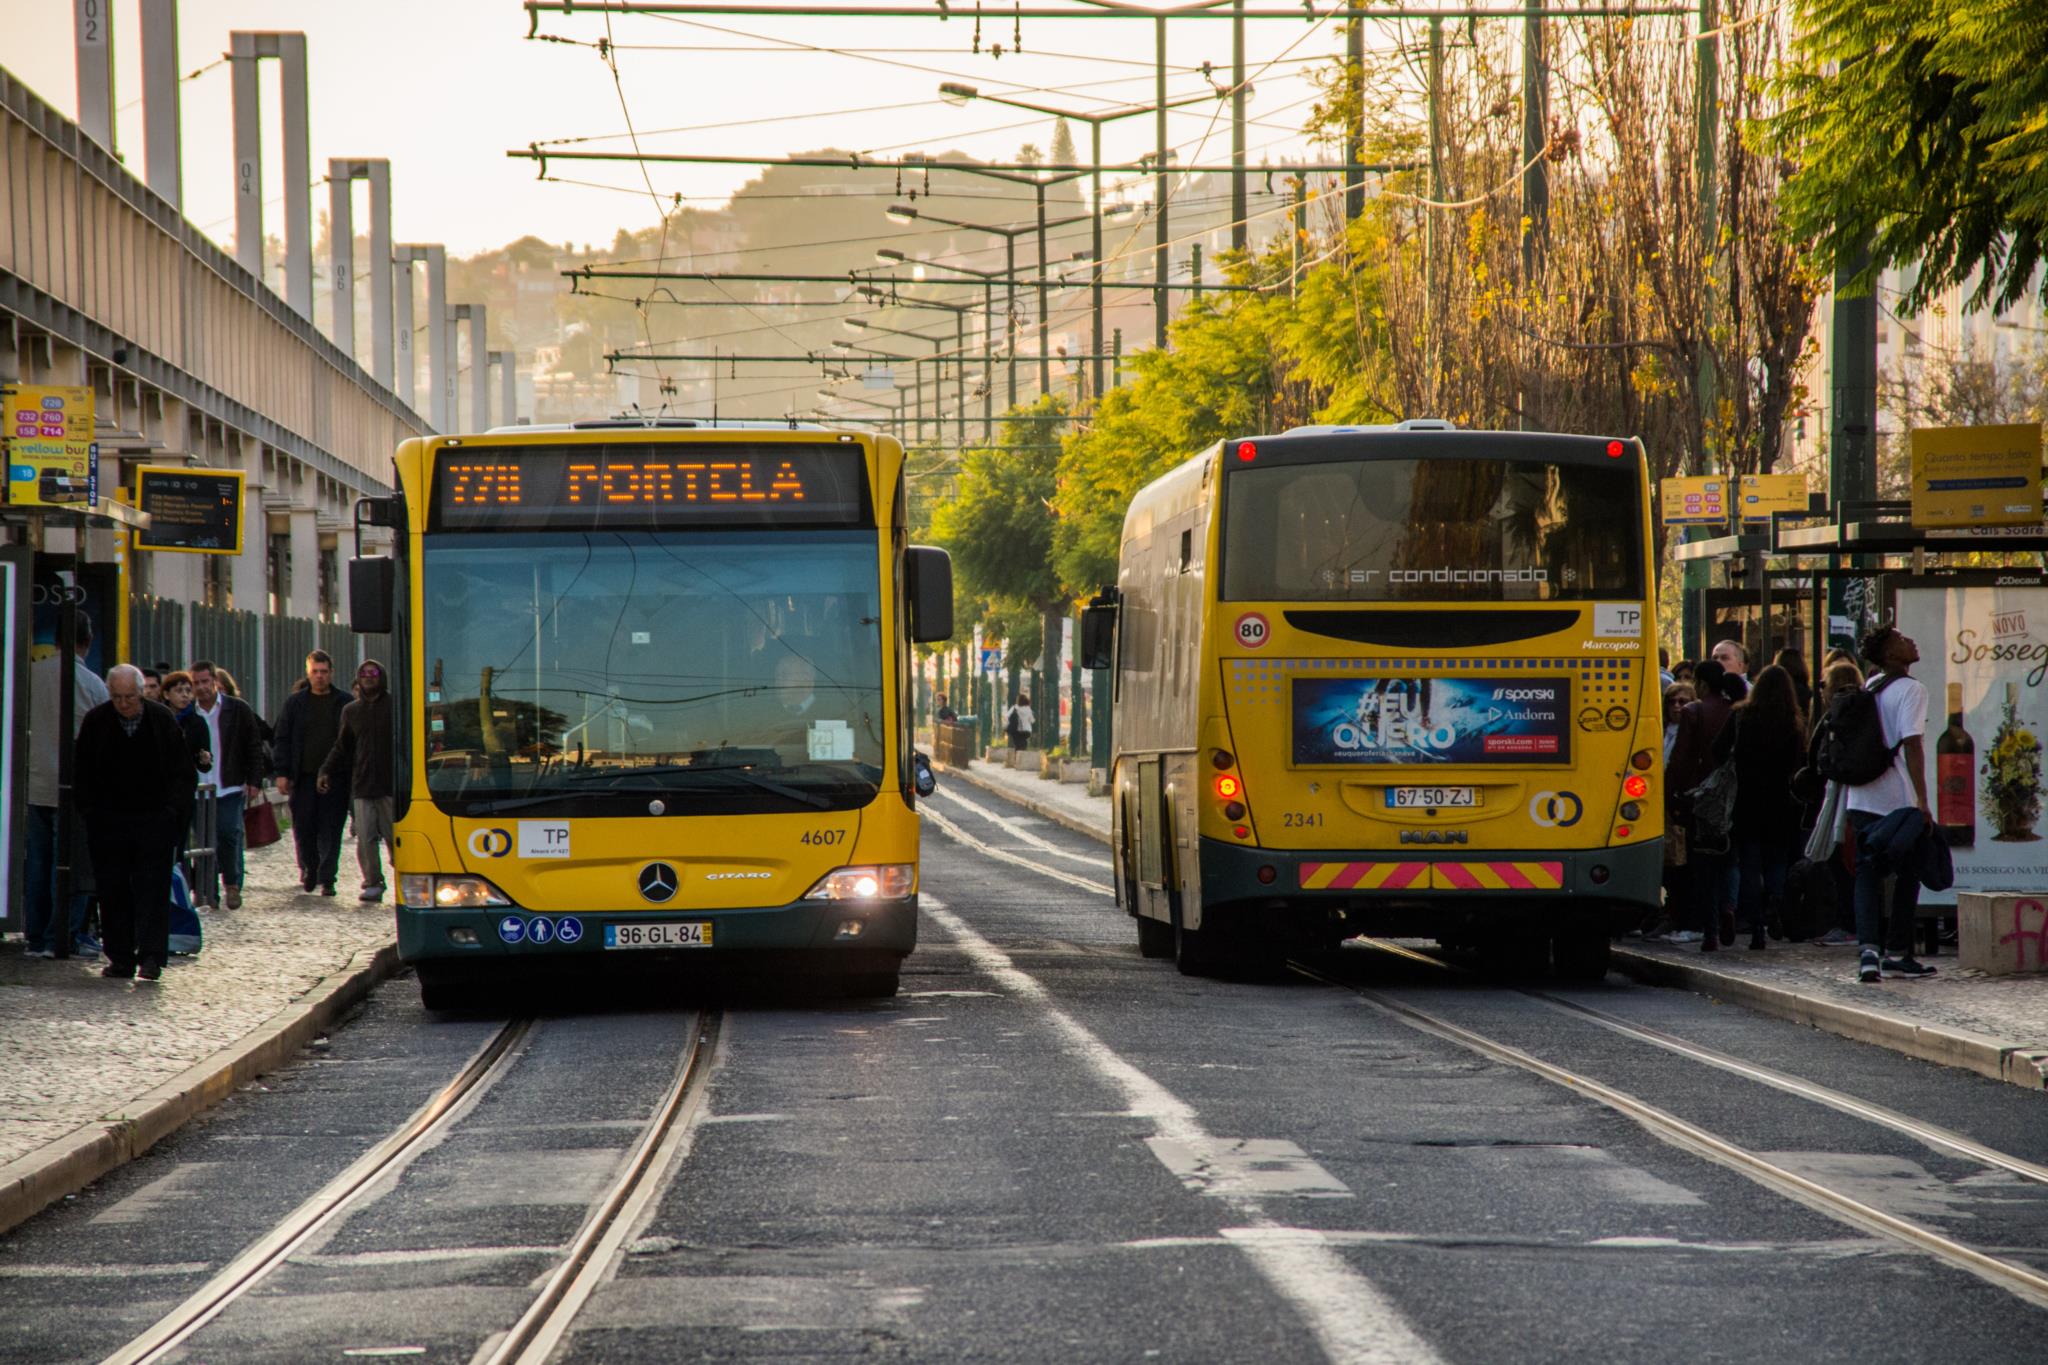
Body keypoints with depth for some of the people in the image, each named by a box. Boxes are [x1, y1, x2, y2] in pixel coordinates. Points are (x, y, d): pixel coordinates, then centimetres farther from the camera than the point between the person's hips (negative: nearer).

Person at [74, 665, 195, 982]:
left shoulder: (162, 719, -1)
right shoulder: (96, 721, 1)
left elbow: (183, 772, 4)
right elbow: (83, 774, 8)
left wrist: (173, 809, -5)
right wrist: (89, 811, 0)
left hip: (155, 821, -2)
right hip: (108, 822, 2)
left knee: (152, 888, -6)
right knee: (112, 891, 2)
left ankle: (151, 956, -6)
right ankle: (120, 959, 8)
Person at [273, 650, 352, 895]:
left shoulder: (344, 703, 5)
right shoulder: (295, 702, 8)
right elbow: (282, 739, 7)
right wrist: (282, 773, -2)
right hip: (304, 776, 1)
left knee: (330, 829, -3)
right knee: (303, 827, 4)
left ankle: (326, 878, 1)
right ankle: (309, 870, 25)